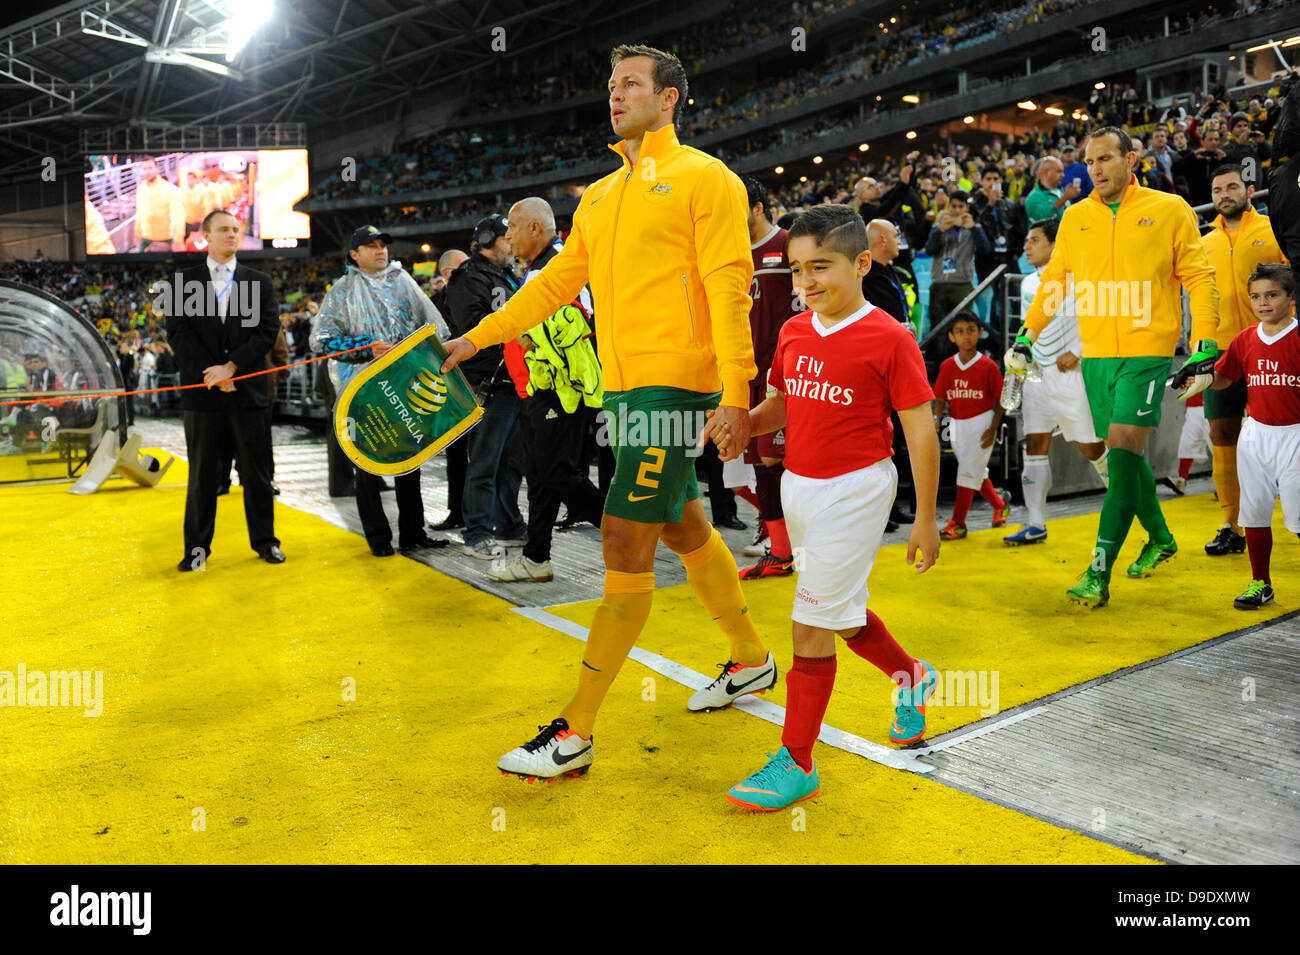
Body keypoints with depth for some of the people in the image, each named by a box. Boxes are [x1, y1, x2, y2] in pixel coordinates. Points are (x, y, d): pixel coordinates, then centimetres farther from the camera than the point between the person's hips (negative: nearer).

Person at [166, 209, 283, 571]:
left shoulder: (260, 282, 9)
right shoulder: (184, 281, 8)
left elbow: (267, 331, -1)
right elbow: (178, 332, -1)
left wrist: (231, 368, -12)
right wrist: (212, 376, -11)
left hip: (248, 390, 0)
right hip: (202, 392, 0)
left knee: (256, 471, 5)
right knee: (202, 473, 5)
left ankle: (264, 540, 16)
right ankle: (198, 546, 13)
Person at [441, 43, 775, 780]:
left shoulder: (705, 178, -3)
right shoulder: (599, 197, 18)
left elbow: (728, 287, -12)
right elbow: (557, 282, 22)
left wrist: (735, 391, -20)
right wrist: (477, 338, 18)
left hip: (676, 385, -8)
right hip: (624, 388, 8)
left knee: (626, 540, -10)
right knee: (683, 526, 16)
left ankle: (576, 733, -2)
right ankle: (751, 660, 36)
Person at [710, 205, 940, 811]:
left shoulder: (889, 339, -14)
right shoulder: (794, 333, 5)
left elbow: (920, 432, -11)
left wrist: (925, 521, -10)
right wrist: (737, 424, -8)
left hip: (853, 490, -7)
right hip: (798, 487, 7)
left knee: (812, 625, -4)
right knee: (842, 612, 22)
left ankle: (796, 764, 9)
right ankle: (912, 677, 49)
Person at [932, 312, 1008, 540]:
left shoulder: (988, 365, -10)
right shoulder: (947, 366, -1)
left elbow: (1000, 399, -5)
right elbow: (940, 398, 4)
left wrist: (993, 428, -12)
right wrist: (936, 419, -13)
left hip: (982, 423, -5)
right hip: (957, 424, 5)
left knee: (968, 470, -7)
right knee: (976, 470, 17)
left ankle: (958, 523, -2)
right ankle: (1000, 506, 40)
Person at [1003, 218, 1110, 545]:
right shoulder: (1028, 283, 14)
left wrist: (1076, 353, -17)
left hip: (1071, 374, -6)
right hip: (1038, 375, 6)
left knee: (1091, 446, 2)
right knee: (1035, 445, -2)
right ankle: (1036, 524, -1)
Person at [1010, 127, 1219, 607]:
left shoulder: (1170, 210, 2)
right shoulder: (1075, 218, 10)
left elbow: (1198, 277, 2)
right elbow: (1053, 280, 19)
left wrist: (1205, 343, -5)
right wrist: (1026, 337, 16)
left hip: (1147, 350, -4)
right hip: (1096, 352, 4)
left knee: (1123, 448, -14)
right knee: (1124, 454, 12)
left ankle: (1099, 573, -13)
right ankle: (1160, 538, 35)